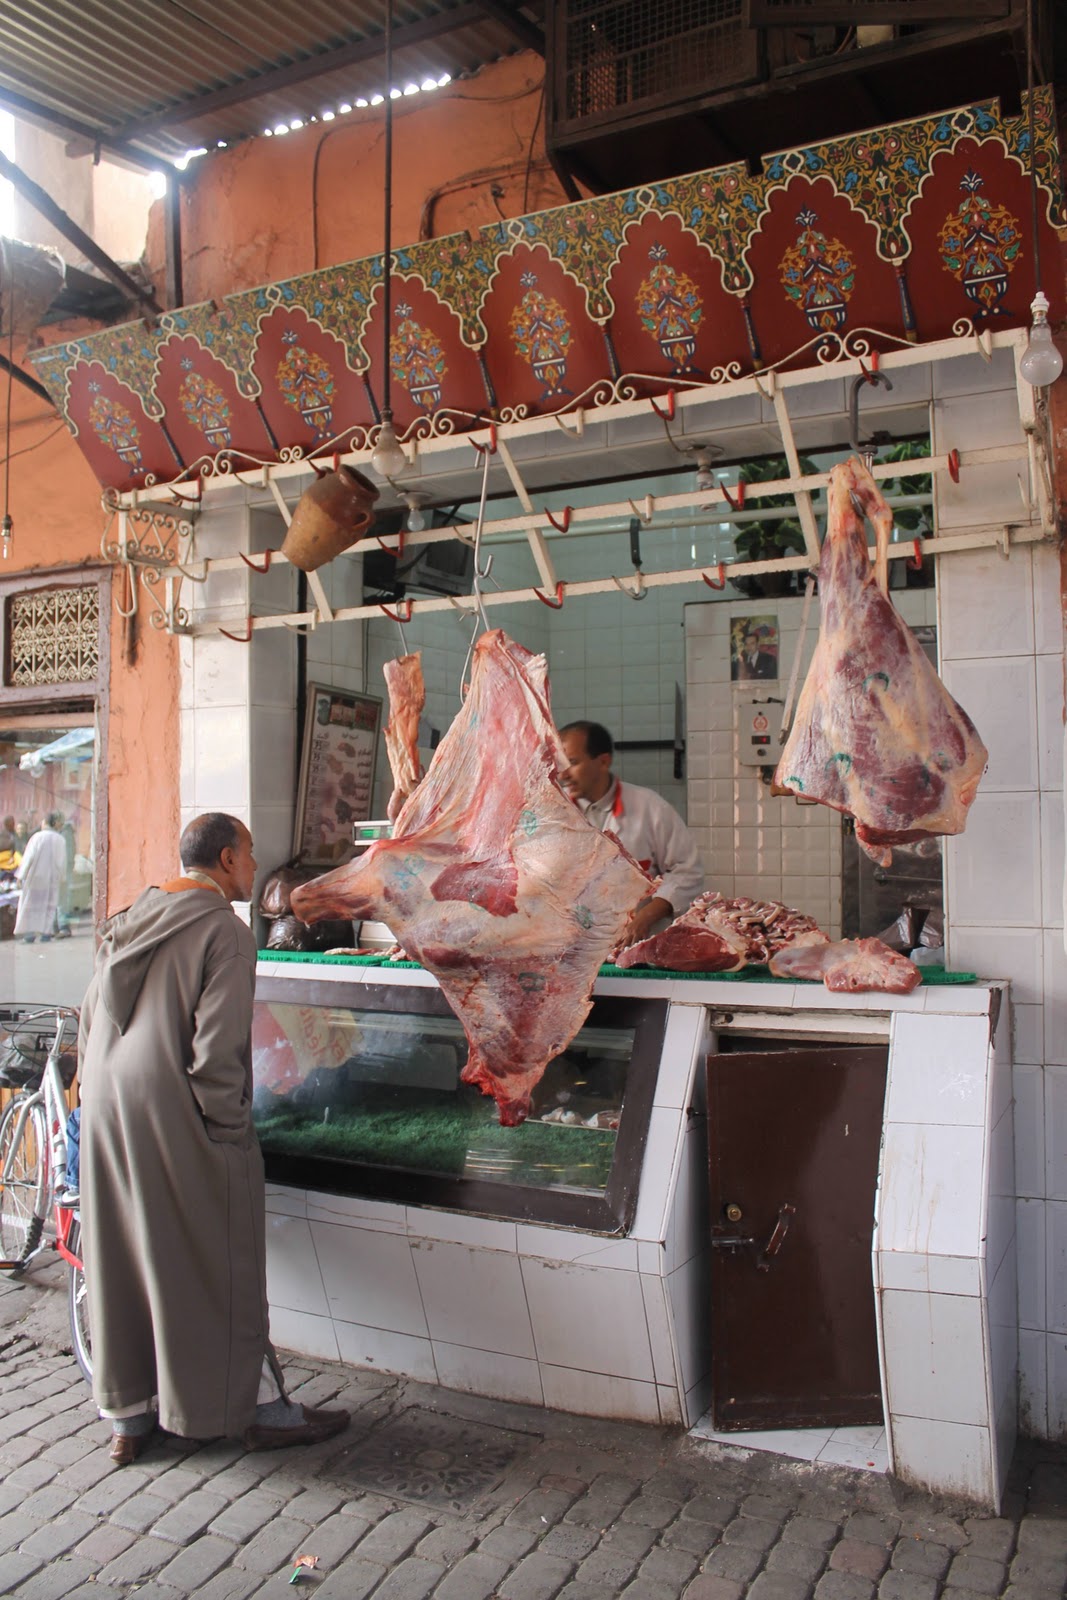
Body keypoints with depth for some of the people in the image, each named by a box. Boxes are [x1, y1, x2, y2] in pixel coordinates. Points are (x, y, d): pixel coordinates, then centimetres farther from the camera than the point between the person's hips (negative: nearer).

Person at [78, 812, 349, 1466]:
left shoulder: (130, 922, 11)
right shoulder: (225, 931, -13)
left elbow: (91, 1021, 14)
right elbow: (218, 1049, -19)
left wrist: (102, 1095, 20)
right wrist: (229, 1131, -11)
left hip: (108, 1116, 8)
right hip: (177, 1123, -7)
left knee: (122, 1263, 15)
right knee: (218, 1268, 5)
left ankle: (128, 1412, 27)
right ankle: (258, 1407, 18)